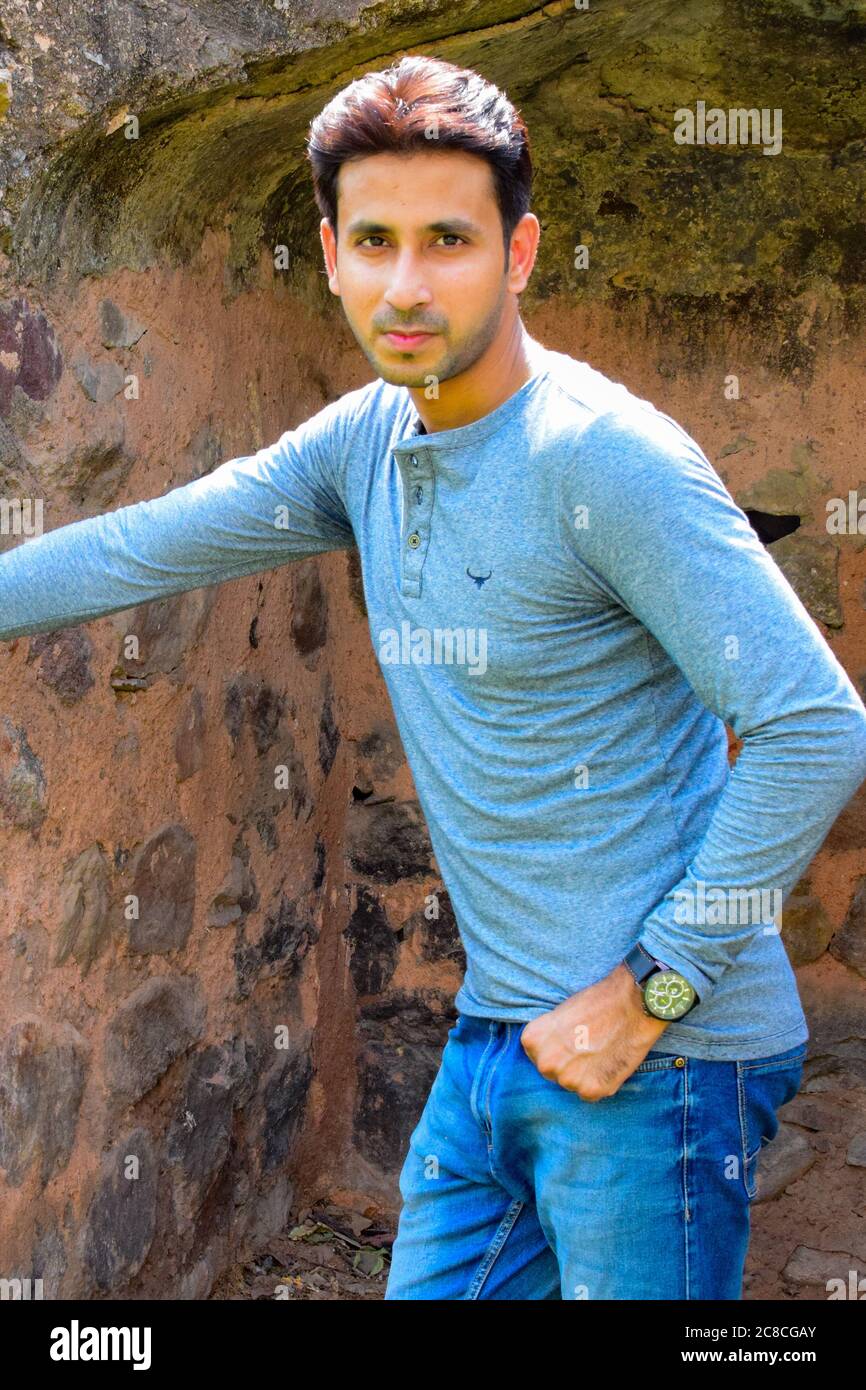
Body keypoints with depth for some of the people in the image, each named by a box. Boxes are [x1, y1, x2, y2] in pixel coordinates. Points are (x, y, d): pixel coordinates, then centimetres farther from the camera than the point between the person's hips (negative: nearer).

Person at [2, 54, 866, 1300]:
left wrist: (649, 992, -17)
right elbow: (147, 548, 14)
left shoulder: (601, 453, -18)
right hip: (493, 1044, 7)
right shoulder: (366, 442, 6)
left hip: (661, 1056, -7)